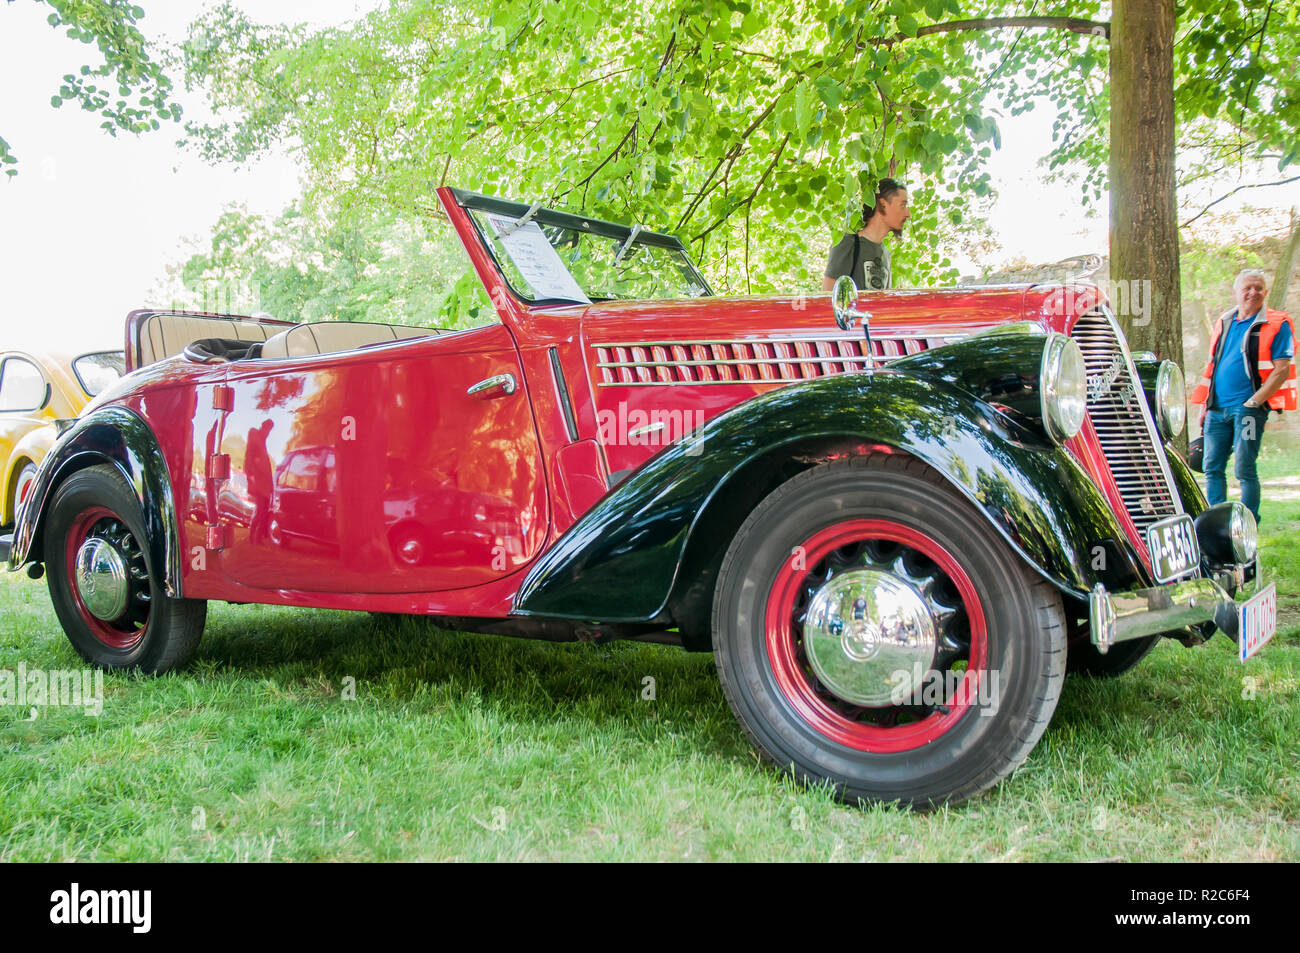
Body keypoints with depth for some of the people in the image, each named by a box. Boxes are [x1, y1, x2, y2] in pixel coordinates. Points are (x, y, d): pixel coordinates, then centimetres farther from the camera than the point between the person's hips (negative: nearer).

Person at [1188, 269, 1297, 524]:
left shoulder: (1277, 325, -1)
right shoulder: (1223, 323, 16)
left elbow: (1282, 370, -8)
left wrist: (1254, 402, -16)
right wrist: (1204, 405, 15)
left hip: (1248, 409, -5)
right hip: (1217, 408, 6)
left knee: (1244, 470, -5)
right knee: (1212, 468, 5)